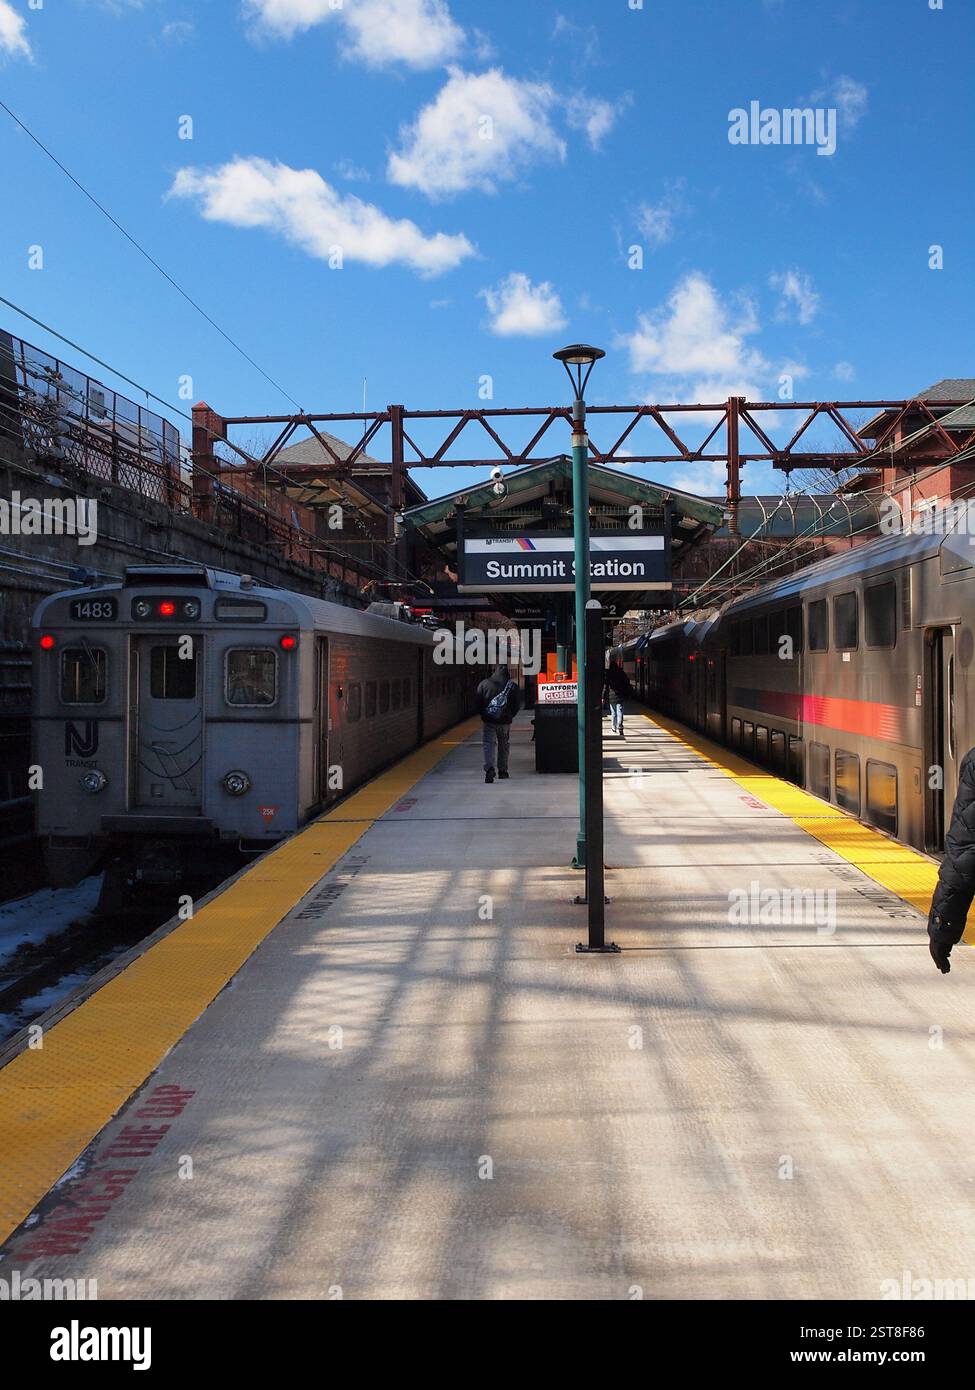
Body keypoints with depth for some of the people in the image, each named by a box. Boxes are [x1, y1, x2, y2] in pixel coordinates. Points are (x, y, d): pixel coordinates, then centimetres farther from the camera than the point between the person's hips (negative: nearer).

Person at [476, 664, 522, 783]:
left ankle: (489, 768, -24)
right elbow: (517, 704, -1)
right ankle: (502, 771, 22)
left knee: (488, 744, -2)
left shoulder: (483, 685, -2)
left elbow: (478, 703, -1)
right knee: (504, 745, 15)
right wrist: (510, 715, 12)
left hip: (488, 721, -1)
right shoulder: (512, 686, -3)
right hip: (505, 721, 1)